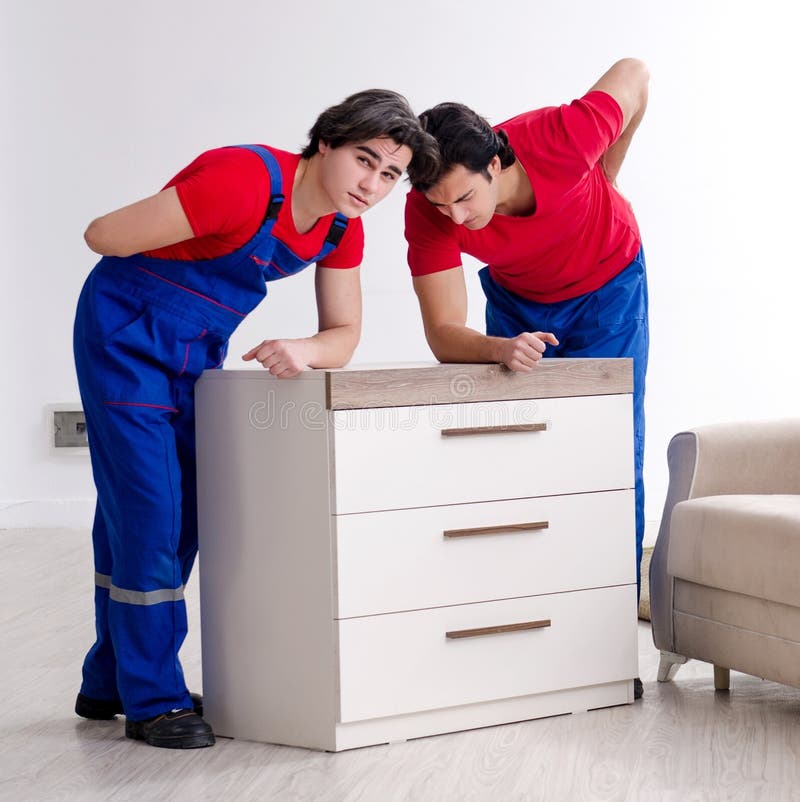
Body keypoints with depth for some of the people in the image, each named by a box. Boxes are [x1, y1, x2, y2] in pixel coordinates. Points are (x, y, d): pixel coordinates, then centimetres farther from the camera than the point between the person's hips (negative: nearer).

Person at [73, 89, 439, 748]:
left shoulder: (343, 228, -5)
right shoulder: (246, 181, -29)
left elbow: (344, 337, -2)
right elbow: (104, 236, -26)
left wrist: (303, 351, -25)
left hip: (199, 350, 8)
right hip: (126, 332, -8)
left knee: (181, 515, 10)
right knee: (144, 506, -9)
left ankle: (110, 683, 24)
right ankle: (152, 700, 3)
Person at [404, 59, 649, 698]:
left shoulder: (558, 141, -38)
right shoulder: (428, 212, -31)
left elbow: (633, 74, -18)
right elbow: (444, 334, -31)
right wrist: (499, 350, -54)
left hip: (608, 288, -2)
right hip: (518, 302, 2)